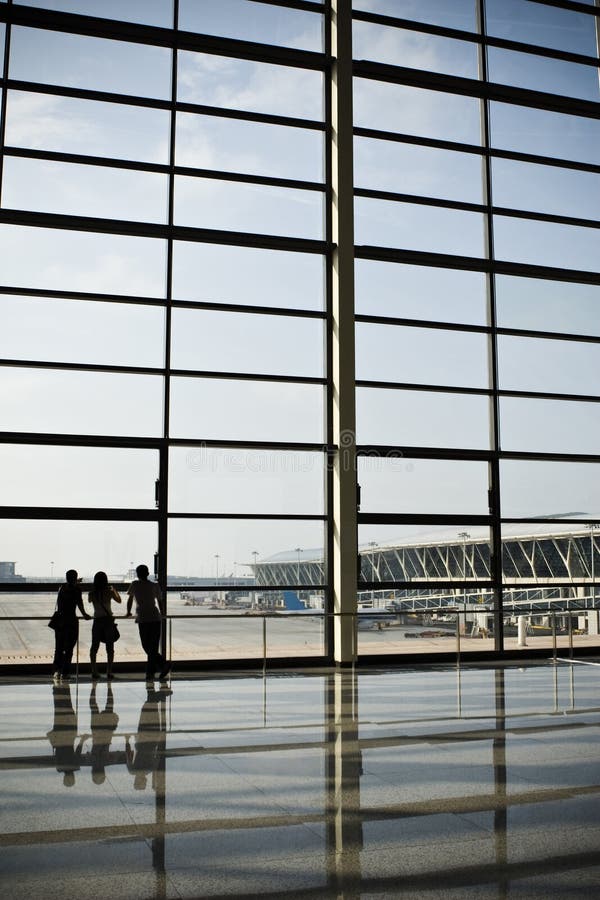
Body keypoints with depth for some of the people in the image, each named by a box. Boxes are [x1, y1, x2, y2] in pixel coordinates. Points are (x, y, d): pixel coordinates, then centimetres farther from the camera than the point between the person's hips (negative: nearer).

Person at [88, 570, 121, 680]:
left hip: (97, 621, 2)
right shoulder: (109, 592, -6)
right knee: (110, 647, 3)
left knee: (94, 646, 9)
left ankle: (94, 671, 6)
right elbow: (119, 600, 10)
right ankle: (109, 672, 1)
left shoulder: (92, 593, -3)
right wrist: (114, 590, 24)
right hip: (108, 620, -2)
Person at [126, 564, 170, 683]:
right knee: (153, 647, 8)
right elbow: (160, 601, 18)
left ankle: (163, 665, -10)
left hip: (143, 619, -3)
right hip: (156, 618, 3)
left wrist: (128, 612, 34)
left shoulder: (135, 585, 5)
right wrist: (162, 613, 35)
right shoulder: (155, 586, 10)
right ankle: (150, 673, 4)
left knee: (147, 647, 3)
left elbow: (130, 599, 18)